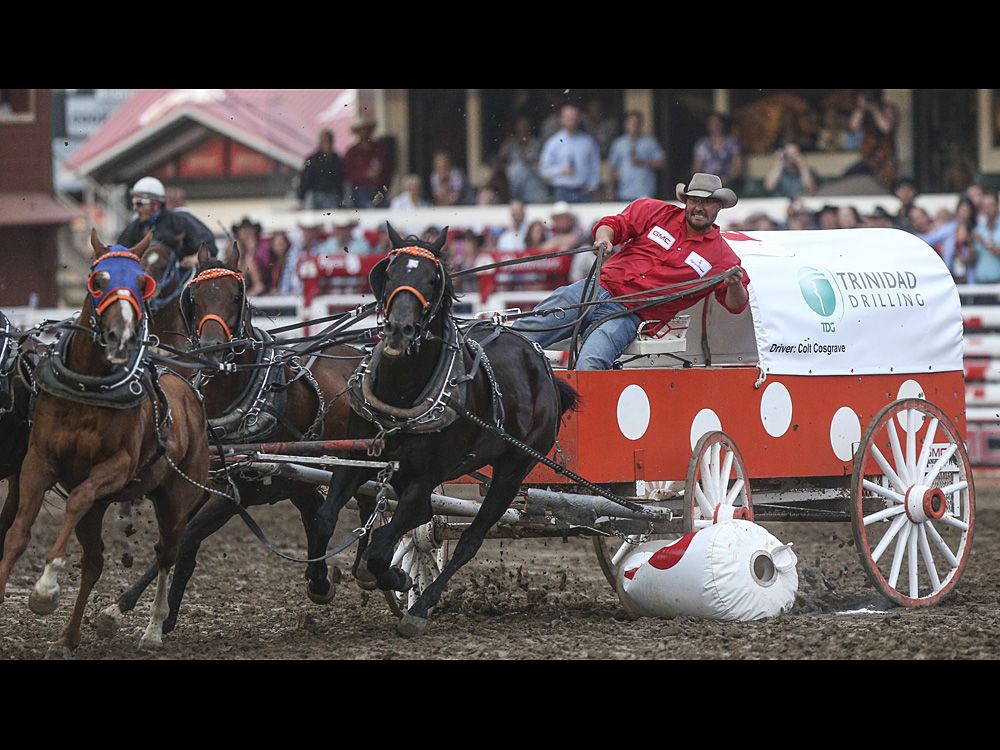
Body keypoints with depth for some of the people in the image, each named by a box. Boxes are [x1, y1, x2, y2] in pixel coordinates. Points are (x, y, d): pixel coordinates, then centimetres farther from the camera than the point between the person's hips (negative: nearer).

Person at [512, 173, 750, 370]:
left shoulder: (721, 257, 7)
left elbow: (736, 305, 6)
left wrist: (735, 284, -18)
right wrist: (604, 238, -12)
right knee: (525, 331, -4)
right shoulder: (655, 211, 13)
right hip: (597, 289, 3)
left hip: (629, 316, -3)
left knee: (590, 364, -31)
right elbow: (613, 223, 13)